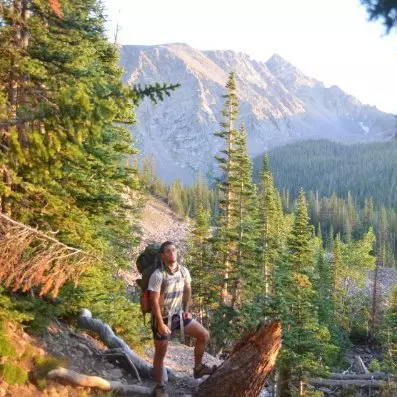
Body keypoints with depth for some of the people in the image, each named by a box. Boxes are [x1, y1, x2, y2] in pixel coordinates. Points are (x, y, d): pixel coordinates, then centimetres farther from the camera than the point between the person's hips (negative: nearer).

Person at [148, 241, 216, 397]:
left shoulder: (184, 271, -5)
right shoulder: (158, 275, -24)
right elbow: (154, 301, -22)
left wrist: (186, 310, 5)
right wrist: (161, 325, -21)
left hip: (179, 314, 6)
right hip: (162, 317, -6)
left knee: (204, 335, 4)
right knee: (160, 354, 5)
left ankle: (198, 368, 21)